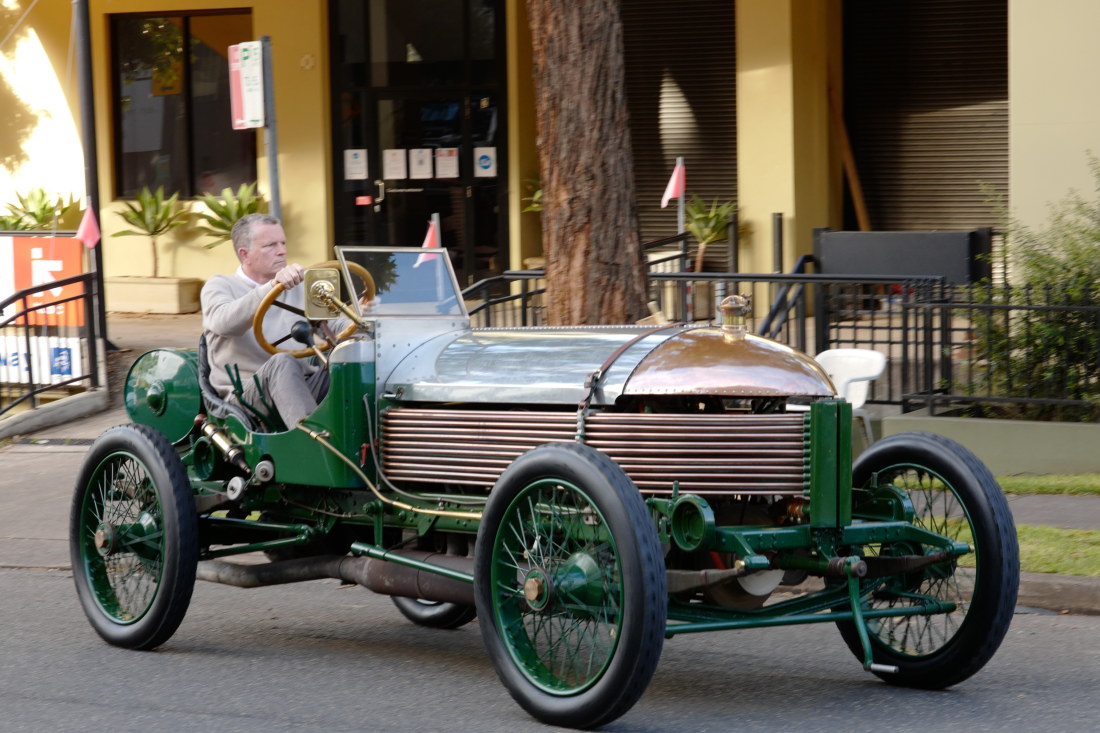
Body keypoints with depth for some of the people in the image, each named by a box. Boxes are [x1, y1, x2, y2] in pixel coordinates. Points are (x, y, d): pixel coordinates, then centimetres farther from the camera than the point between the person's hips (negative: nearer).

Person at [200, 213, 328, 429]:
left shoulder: (300, 288, 24)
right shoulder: (219, 286, 7)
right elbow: (225, 323, -18)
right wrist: (272, 286, -33)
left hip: (303, 389, 5)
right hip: (243, 394, -5)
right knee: (282, 362, -38)